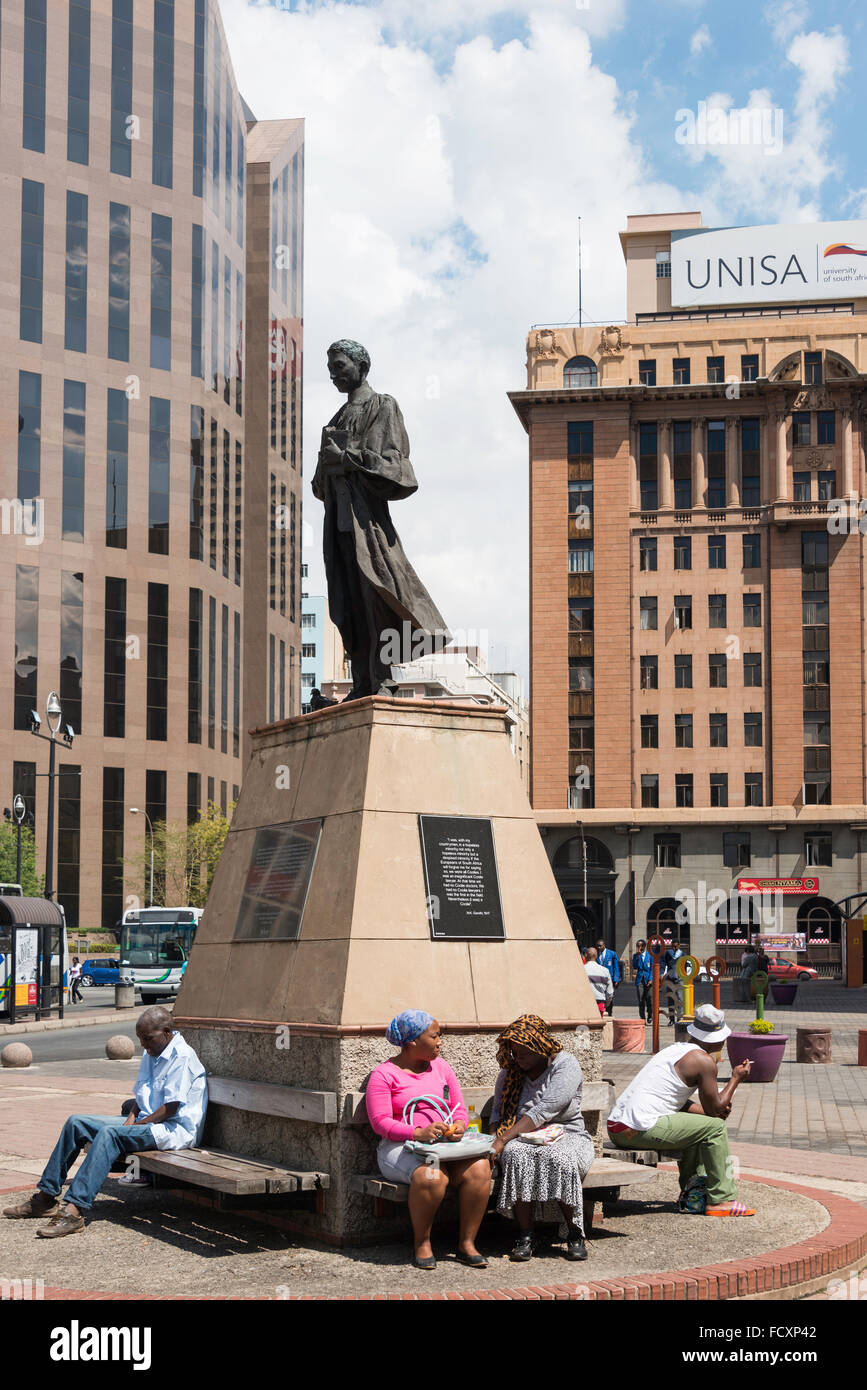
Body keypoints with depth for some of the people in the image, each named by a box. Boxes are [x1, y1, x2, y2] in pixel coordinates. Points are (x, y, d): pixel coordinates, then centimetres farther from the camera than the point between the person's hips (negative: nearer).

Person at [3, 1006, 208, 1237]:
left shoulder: (182, 1056, -15)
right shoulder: (150, 1054, 15)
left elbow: (171, 1107, -19)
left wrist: (135, 1125, -16)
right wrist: (131, 1118, -1)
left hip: (175, 1129, -10)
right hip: (146, 1121, 10)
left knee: (110, 1133, -34)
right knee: (76, 1123, 1)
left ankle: (74, 1211, -42)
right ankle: (46, 1196, 2)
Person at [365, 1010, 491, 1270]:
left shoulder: (440, 1067, 17)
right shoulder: (384, 1074, -1)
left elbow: (459, 1107, 17)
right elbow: (380, 1121, -10)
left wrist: (459, 1125, -7)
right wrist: (418, 1133, -23)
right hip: (400, 1148, -5)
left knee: (479, 1168, -26)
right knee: (432, 1177, -37)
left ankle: (467, 1243, -14)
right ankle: (422, 1243, -15)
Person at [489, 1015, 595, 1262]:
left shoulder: (566, 1065, -10)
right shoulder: (510, 1071, 11)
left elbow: (544, 1111, -21)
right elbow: (498, 1111, 14)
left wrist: (503, 1140, -27)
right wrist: (498, 1140, -11)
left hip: (566, 1136, -3)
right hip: (522, 1139, 3)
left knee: (561, 1158, -39)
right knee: (515, 1154, -34)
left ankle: (575, 1235, -23)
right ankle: (525, 1236, -30)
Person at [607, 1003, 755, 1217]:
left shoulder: (677, 1049, 20)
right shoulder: (705, 1060, -6)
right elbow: (715, 1109, 0)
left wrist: (718, 1109, 18)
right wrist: (736, 1079, 13)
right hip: (640, 1130, -9)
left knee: (695, 1124, 28)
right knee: (715, 1127, -1)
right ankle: (721, 1200, 4)